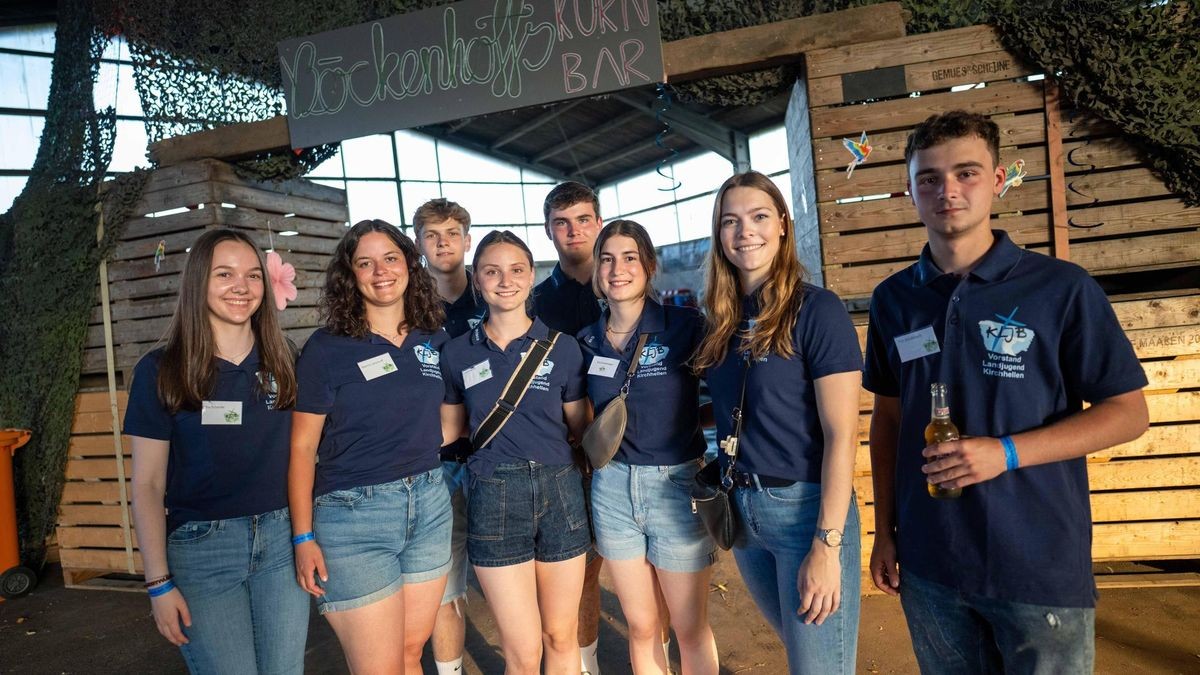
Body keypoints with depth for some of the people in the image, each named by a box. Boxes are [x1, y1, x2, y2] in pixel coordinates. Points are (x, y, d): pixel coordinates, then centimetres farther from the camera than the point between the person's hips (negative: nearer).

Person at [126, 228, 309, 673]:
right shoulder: (160, 371, -5)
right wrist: (159, 583, -7)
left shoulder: (284, 363, 3)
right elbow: (147, 486, -3)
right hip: (201, 548, -2)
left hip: (281, 539, 3)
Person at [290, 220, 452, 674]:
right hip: (355, 515, -4)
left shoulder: (436, 341, 5)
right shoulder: (327, 348, -8)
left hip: (430, 505, 4)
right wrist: (303, 537, -8)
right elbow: (302, 448, -6)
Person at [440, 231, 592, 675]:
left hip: (559, 491, 1)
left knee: (561, 638, 13)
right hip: (494, 498, 0)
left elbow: (582, 430, 8)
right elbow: (448, 431, 12)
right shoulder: (457, 354, 2)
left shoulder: (562, 346, 0)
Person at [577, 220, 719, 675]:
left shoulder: (686, 326, -11)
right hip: (612, 488, 4)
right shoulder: (587, 342, 3)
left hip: (677, 484, -3)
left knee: (690, 628, 11)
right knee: (641, 626, 16)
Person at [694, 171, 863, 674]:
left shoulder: (816, 310, -13)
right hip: (741, 508, 6)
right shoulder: (721, 317, 5)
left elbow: (841, 435, -16)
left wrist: (827, 545, -18)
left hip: (806, 506, -6)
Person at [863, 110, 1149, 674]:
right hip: (928, 564, 3)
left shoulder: (1062, 289, -8)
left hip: (1042, 568, -3)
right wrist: (884, 530, 7)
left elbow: (1128, 413, -5)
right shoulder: (893, 299, 1)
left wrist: (1007, 452, -20)